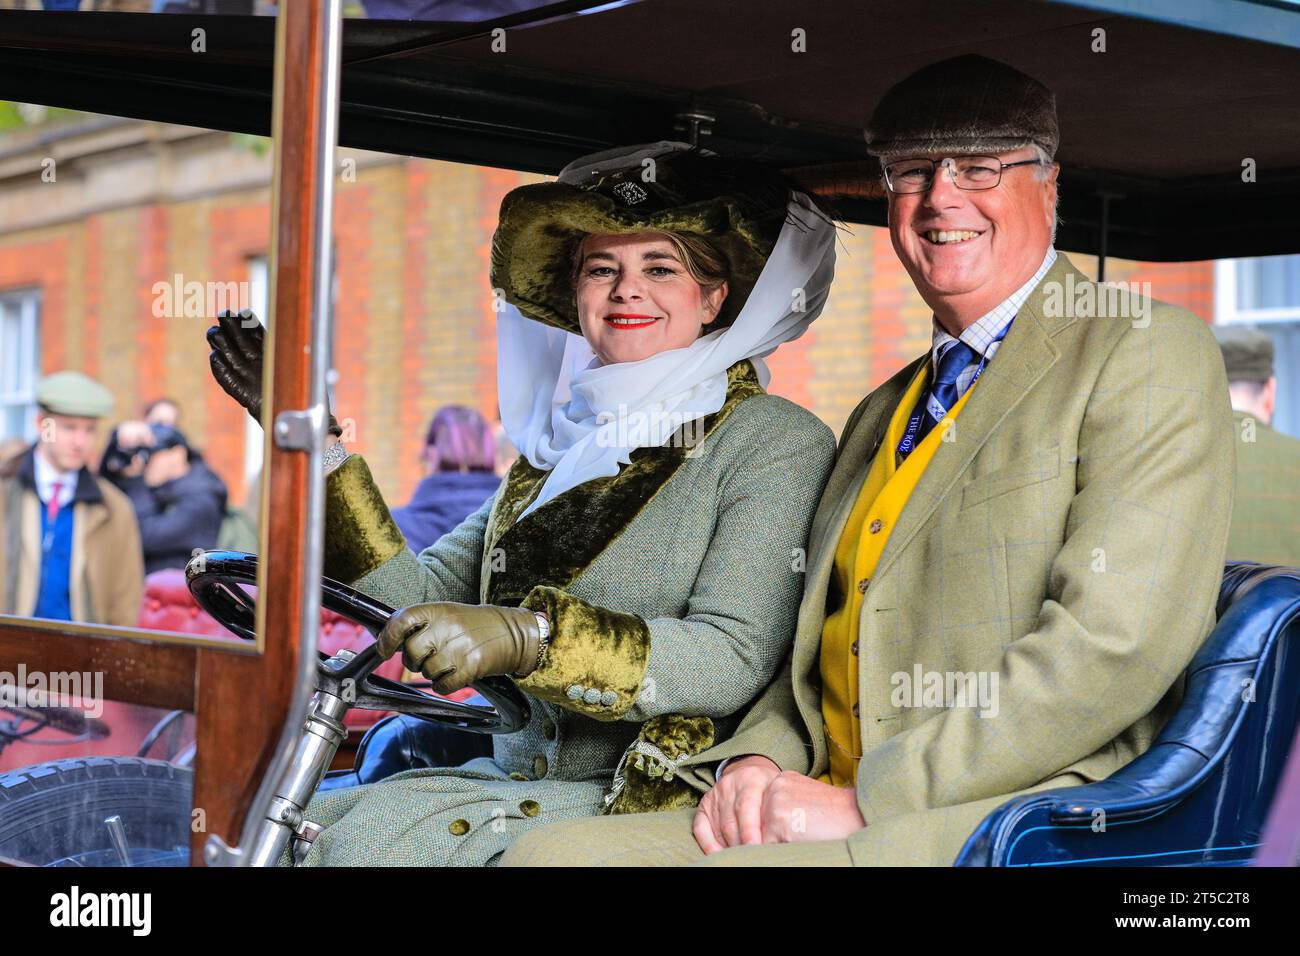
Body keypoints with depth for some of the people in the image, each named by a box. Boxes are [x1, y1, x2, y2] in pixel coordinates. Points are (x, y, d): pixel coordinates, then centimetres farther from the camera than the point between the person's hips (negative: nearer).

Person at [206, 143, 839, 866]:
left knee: (382, 831, -26)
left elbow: (736, 660, -16)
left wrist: (526, 635, -29)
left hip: (652, 803, -6)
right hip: (515, 784, 6)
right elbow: (420, 598, 10)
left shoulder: (776, 441, -2)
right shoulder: (560, 450, 17)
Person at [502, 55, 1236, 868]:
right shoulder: (880, 416, 24)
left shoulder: (1147, 353, -1)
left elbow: (1116, 643, -14)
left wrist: (865, 801, -15)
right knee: (549, 852, -14)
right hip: (836, 811, 7)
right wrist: (755, 761, 2)